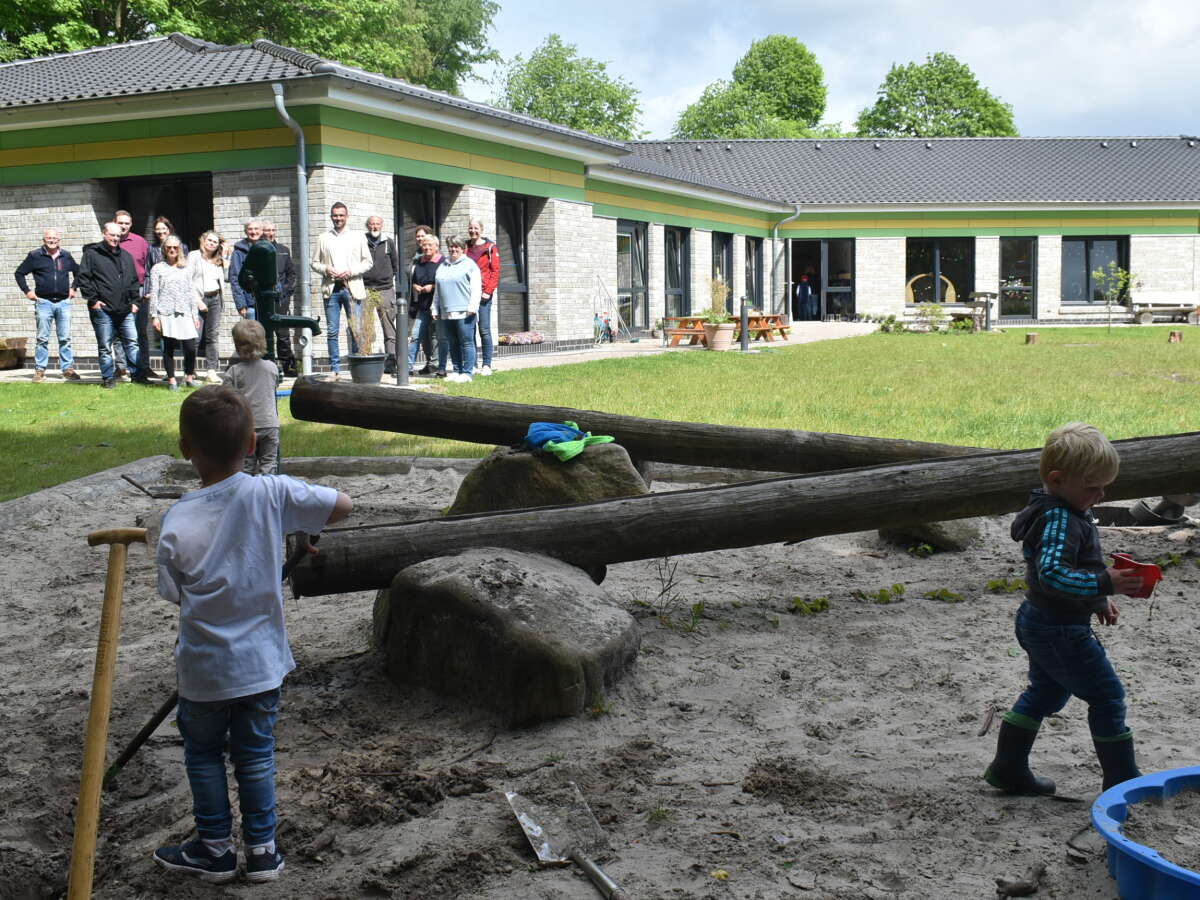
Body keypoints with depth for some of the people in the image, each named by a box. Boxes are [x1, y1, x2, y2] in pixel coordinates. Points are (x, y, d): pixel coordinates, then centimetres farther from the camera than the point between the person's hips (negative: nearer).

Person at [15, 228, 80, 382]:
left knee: (65, 338, 3)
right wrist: (27, 291, 2)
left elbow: (78, 272, 26)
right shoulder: (35, 256, 2)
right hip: (44, 302, -2)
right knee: (42, 339, 1)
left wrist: (73, 288, 15)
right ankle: (40, 370, 5)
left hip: (64, 302, 2)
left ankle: (68, 368, 7)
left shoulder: (66, 256, 10)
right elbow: (19, 273, 9)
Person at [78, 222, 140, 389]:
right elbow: (83, 278, -4)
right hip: (103, 310, -4)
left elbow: (134, 281, 21)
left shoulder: (126, 256, 16)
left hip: (125, 311, 4)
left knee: (132, 343, 4)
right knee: (105, 347, 2)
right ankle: (108, 377, 9)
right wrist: (92, 299, -10)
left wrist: (134, 301, 12)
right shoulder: (92, 254, 0)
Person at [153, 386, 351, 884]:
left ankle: (215, 848, 32)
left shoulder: (176, 524, -17)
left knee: (204, 754, 20)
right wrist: (301, 527, 9)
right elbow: (342, 504, -10)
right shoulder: (271, 494, -16)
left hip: (204, 670, -2)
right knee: (255, 754, 18)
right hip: (262, 661, 2)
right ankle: (262, 850, 28)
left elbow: (178, 596, -7)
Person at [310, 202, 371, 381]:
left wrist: (351, 271, -8)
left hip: (352, 288, -1)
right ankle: (334, 369, 6)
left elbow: (368, 262, 7)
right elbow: (314, 263, 14)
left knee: (355, 330, -2)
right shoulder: (323, 239, 12)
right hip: (331, 289, 1)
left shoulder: (358, 237, 10)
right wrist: (326, 269, -7)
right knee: (332, 331, 1)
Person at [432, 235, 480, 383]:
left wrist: (472, 307, -14)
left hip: (464, 312, -6)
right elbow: (437, 291, 23)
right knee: (453, 344, 9)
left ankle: (467, 372, -3)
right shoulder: (442, 267, 21)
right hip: (446, 313, 6)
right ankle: (456, 371, 15)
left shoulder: (469, 264, 2)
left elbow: (476, 288, -6)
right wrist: (435, 309, 17)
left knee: (466, 343, -5)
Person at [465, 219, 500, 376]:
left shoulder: (490, 248, 0)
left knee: (484, 330, -4)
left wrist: (488, 291, -12)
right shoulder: (465, 247, 12)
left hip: (483, 294, -4)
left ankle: (487, 365, 0)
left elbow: (496, 271, -4)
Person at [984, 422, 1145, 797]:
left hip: (1038, 622, 11)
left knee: (1045, 692, 22)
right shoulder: (1060, 521, -25)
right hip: (1062, 632, -11)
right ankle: (1122, 780, 13)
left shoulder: (1056, 512, 8)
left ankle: (1008, 769, 28)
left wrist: (1097, 600, 22)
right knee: (1108, 697, 3)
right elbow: (1053, 574, -36)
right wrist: (1105, 583, -37)